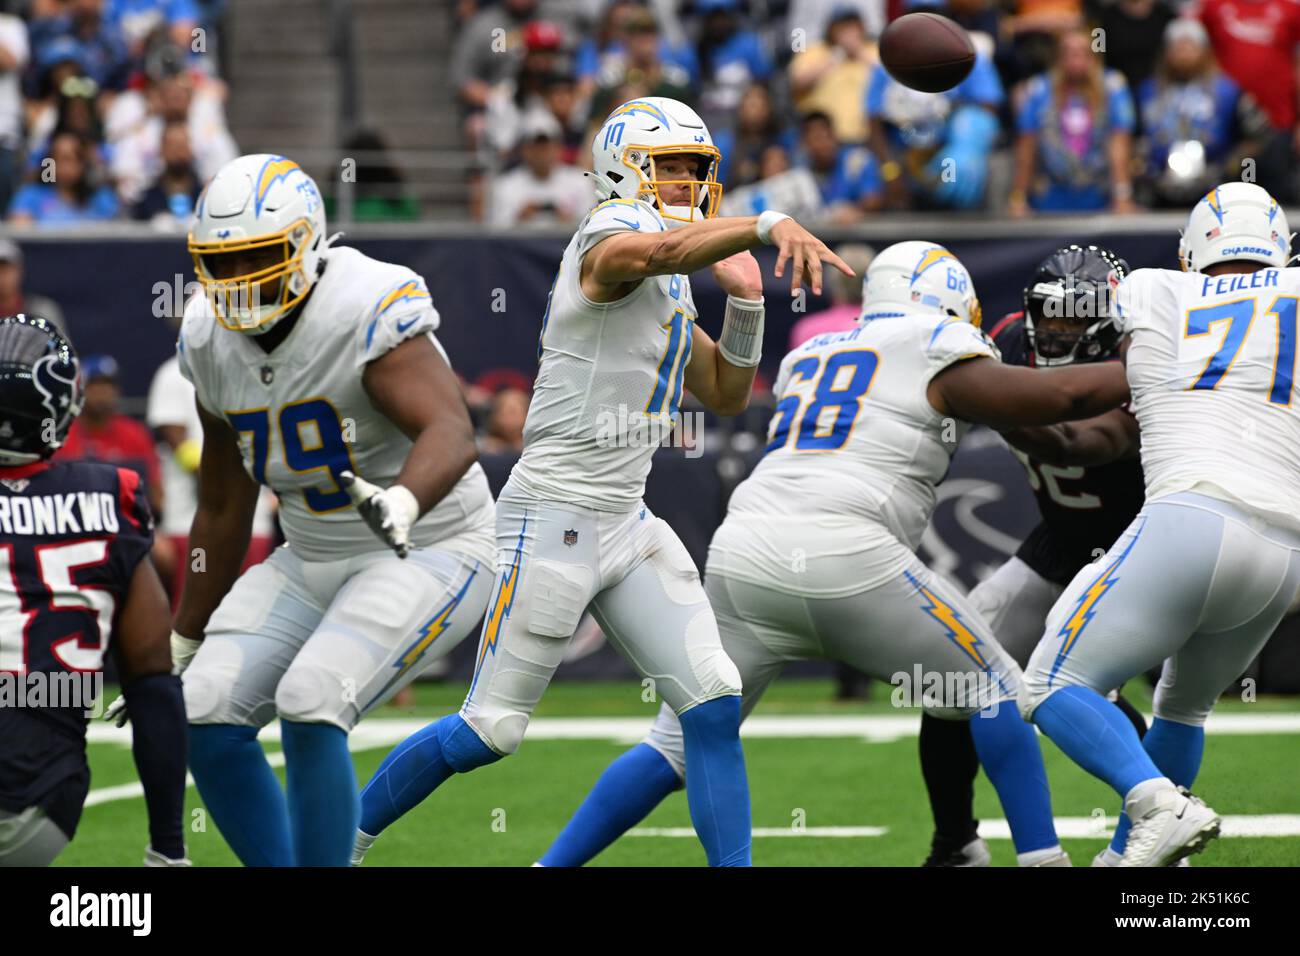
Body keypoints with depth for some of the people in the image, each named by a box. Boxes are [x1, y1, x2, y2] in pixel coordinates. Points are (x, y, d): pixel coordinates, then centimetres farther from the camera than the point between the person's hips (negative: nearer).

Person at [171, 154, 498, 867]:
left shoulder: (367, 312, -23)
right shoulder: (210, 340, 0)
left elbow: (451, 432, -38)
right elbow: (223, 510, 12)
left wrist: (403, 501, -61)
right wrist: (181, 646, 17)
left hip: (430, 551, -7)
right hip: (312, 561, 7)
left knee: (308, 708, -26)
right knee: (206, 717, -7)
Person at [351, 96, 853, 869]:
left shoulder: (669, 283, 15)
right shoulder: (611, 241, -13)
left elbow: (726, 394, 21)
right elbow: (664, 247, -38)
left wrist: (746, 300, 7)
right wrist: (770, 224, -51)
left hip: (628, 522, 9)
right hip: (556, 516, -9)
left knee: (715, 704, -3)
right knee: (490, 730, -1)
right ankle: (344, 838, 18)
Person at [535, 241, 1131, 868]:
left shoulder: (808, 358, 27)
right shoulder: (936, 350, 10)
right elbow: (1058, 398, 5)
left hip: (742, 555, 5)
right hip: (842, 557, -5)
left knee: (676, 747, 13)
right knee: (995, 691, 12)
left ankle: (551, 866, 7)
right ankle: (1041, 858, 7)